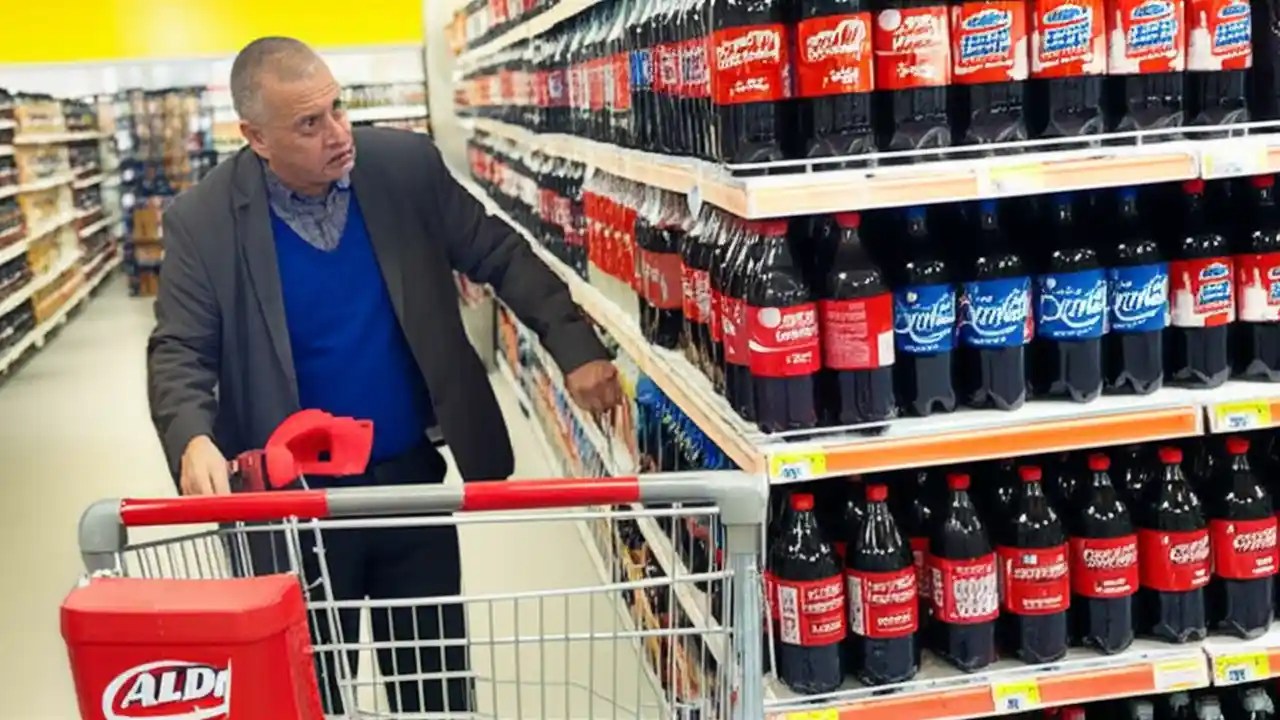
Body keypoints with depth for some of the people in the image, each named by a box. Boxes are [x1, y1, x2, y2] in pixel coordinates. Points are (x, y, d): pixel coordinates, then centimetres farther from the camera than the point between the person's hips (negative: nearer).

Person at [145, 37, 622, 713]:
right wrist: (193, 440, -30)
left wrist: (575, 348, -10)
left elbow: (500, 255, 0)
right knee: (308, 690, 14)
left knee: (434, 683, 16)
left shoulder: (407, 166, -6)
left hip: (413, 477, 2)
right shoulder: (203, 220, -11)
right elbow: (178, 353, -10)